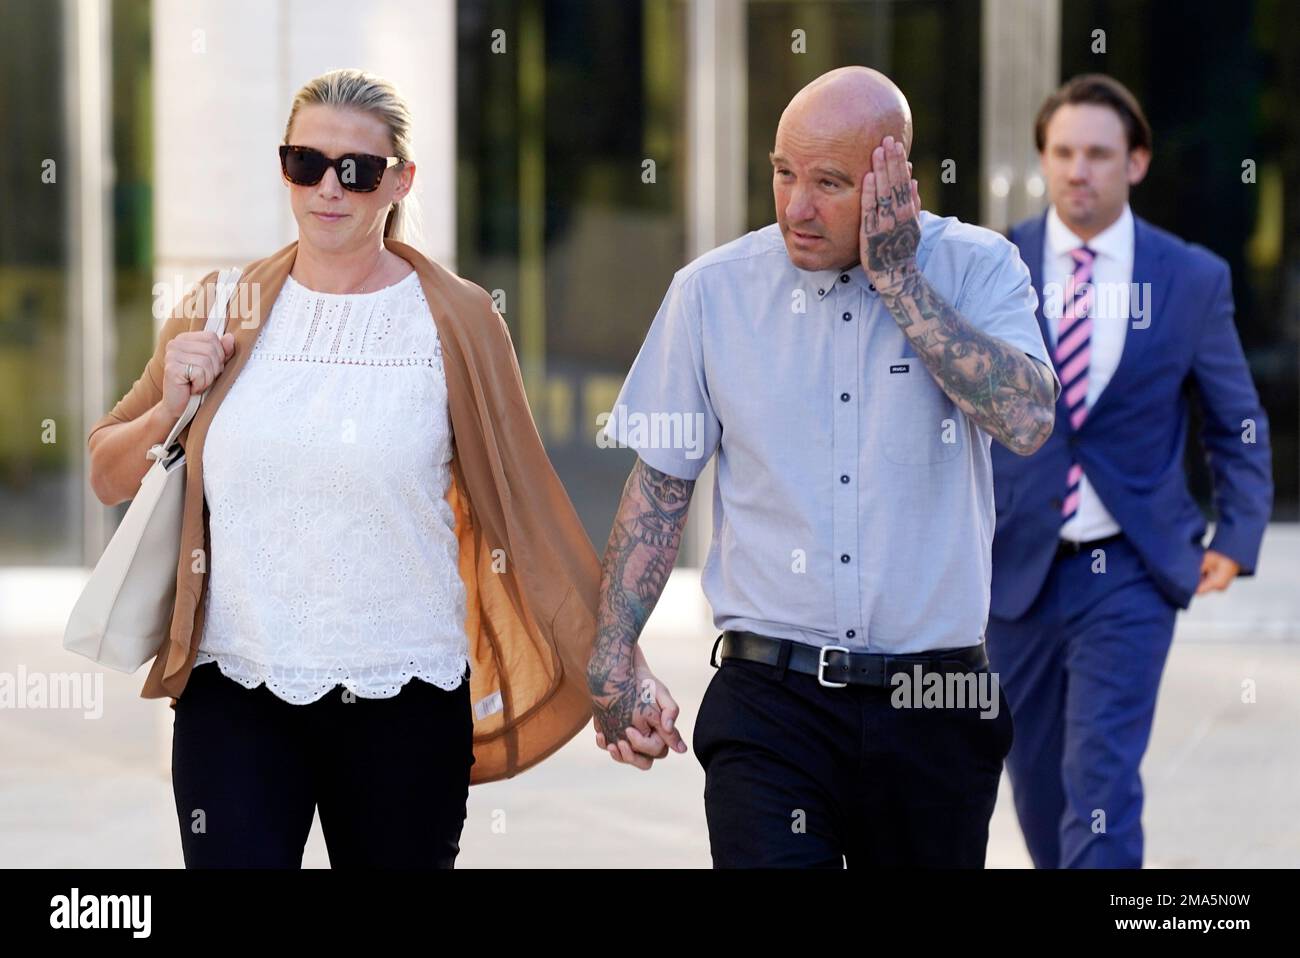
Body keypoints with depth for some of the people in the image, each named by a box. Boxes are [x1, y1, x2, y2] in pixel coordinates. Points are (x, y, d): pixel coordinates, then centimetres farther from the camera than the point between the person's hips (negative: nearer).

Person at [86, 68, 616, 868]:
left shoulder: (456, 321, 0)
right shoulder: (222, 313, 6)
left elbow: (520, 502, 3)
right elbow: (110, 477, 14)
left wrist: (611, 667, 0)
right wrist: (170, 408, -6)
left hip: (403, 703, -1)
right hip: (235, 692, 1)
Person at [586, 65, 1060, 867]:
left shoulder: (976, 269, -1)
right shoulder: (713, 291, 2)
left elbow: (1028, 421, -18)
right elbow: (661, 483, 8)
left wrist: (896, 277, -15)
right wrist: (615, 661, 0)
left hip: (935, 712, 0)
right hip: (773, 702, 0)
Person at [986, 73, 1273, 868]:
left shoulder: (1194, 279, 0)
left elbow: (1238, 424, 9)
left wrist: (1238, 537, 1)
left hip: (1130, 573, -2)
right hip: (1017, 566, 2)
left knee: (1102, 780, -13)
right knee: (1037, 782, 12)